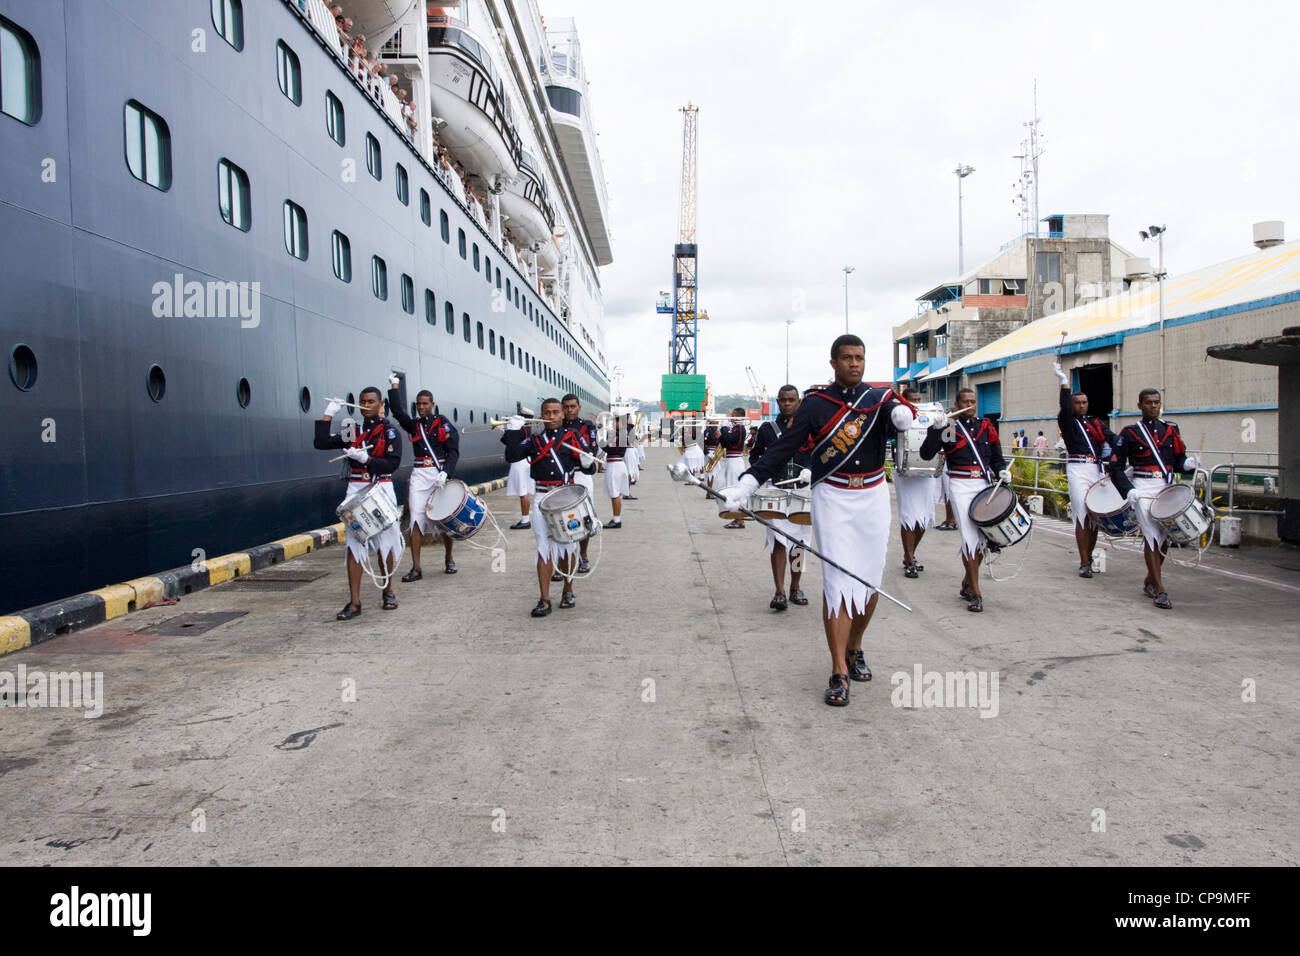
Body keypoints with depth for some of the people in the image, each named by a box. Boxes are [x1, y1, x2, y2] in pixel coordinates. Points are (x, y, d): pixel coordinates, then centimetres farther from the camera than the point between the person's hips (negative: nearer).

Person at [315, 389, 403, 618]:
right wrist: (328, 415, 1)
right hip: (355, 491, 3)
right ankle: (354, 602, -1)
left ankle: (388, 592, 23)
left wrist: (366, 458, -21)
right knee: (354, 544, -2)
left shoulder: (389, 431, -2)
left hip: (381, 490, -3)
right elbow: (321, 443, 2)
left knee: (385, 544, 5)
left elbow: (393, 463, -11)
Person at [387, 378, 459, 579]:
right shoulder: (413, 425, 12)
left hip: (440, 475, -3)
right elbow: (397, 412, -2)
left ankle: (448, 560, 27)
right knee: (416, 520, -5)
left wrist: (445, 472, -20)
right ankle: (416, 569, -5)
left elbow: (453, 451, -7)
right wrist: (394, 387, -1)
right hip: (419, 476, 3)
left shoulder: (445, 425, 0)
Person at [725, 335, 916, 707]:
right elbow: (783, 449, -6)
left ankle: (854, 649, 31)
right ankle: (839, 673, -3)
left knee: (869, 580, 9)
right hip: (833, 499, -3)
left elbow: (899, 414, -16)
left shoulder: (879, 397, 6)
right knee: (837, 582, -7)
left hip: (874, 498, 3)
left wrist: (903, 413, -41)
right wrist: (746, 484, -17)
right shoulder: (816, 404, -1)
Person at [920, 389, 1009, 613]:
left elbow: (996, 456, 19)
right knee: (970, 538, -10)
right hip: (961, 486, -5)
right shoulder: (948, 427, -1)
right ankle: (975, 593, -5)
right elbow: (926, 454, -11)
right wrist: (935, 429, -22)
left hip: (985, 484, 5)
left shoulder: (986, 427, 13)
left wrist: (1001, 470, -2)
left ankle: (967, 583, 27)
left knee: (984, 538, 7)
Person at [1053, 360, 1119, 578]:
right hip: (1077, 470, -4)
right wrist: (1064, 381, -17)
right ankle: (1084, 563, -8)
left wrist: (1117, 457, -14)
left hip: (1098, 470, 4)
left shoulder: (1096, 423, 18)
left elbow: (1112, 439, 5)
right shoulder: (1067, 421, 7)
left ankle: (1090, 557, 19)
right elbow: (1064, 408, -14)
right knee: (1083, 515, -9)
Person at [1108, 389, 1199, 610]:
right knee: (1152, 536, -10)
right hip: (1144, 488, -4)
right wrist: (1129, 491, -13)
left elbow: (1178, 461, 14)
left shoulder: (1171, 430, 13)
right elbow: (1116, 468, -1)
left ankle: (1150, 580, 28)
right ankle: (1159, 590, -9)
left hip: (1168, 486, 5)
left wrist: (1188, 463, -9)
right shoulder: (1129, 433, 1)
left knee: (1165, 536, 9)